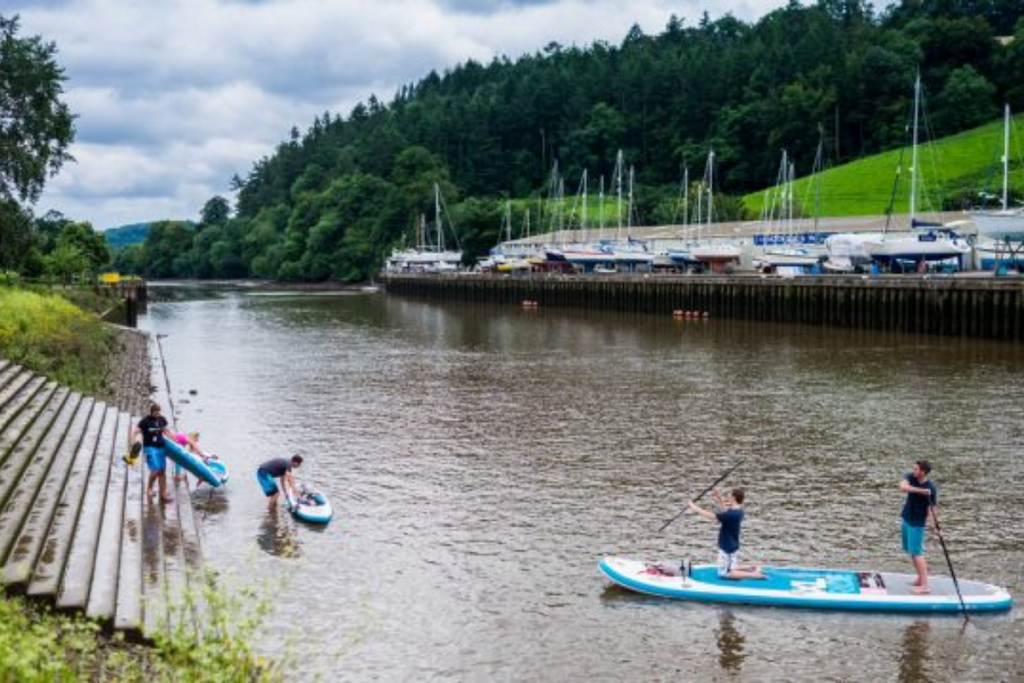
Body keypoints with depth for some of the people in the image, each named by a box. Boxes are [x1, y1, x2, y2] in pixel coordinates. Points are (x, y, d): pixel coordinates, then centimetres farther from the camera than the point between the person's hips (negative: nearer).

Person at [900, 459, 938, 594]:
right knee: (910, 551, 15)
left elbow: (931, 508, -18)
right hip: (906, 518, 7)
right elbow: (903, 487, -25)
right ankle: (920, 578, 27)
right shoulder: (910, 477, -6)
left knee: (916, 552, -8)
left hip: (917, 523, -7)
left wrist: (934, 525, -30)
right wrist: (921, 491, -34)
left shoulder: (931, 489, -19)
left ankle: (924, 586, -7)